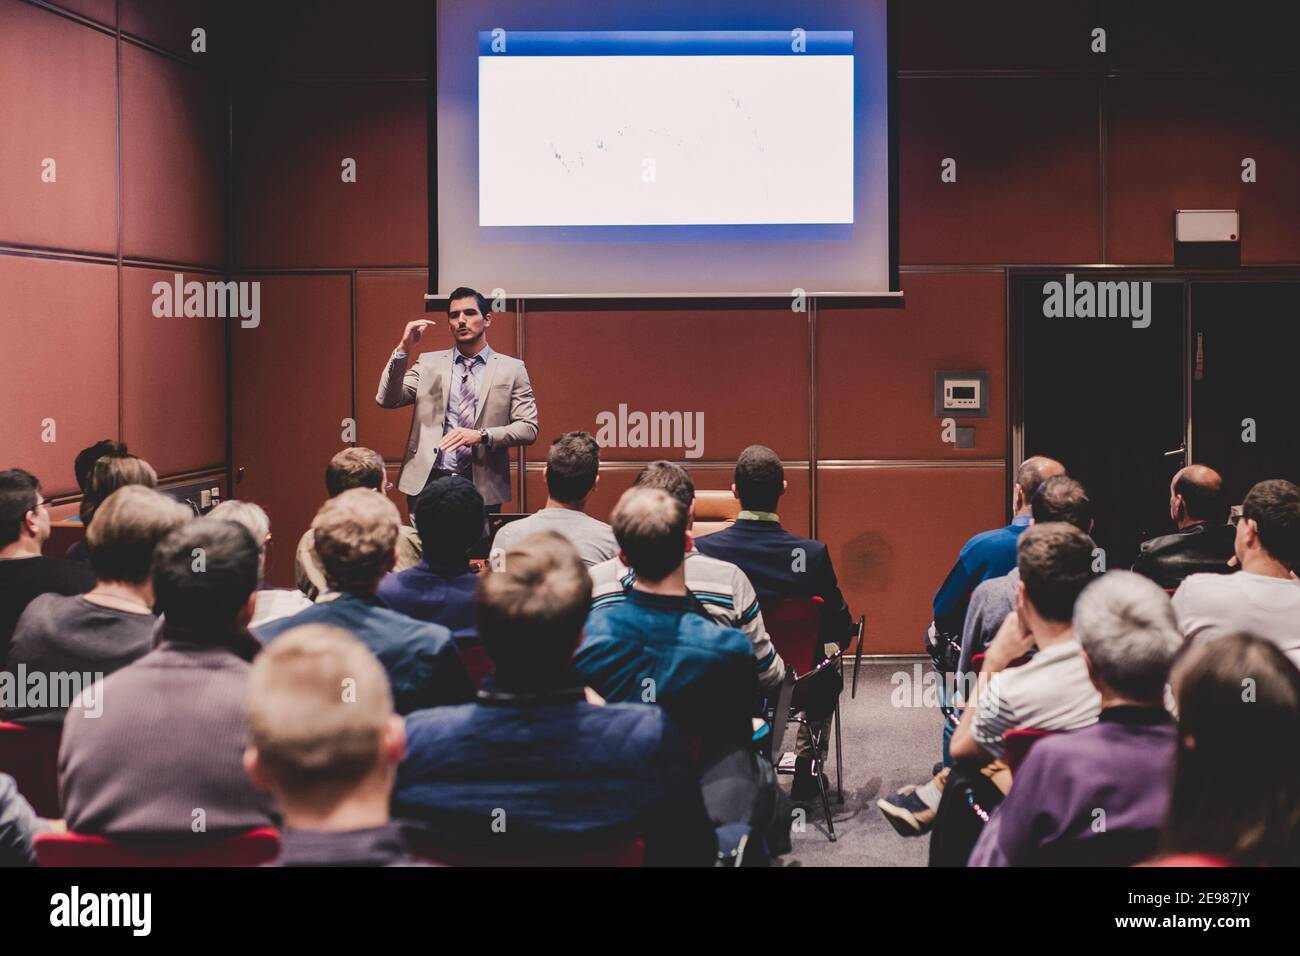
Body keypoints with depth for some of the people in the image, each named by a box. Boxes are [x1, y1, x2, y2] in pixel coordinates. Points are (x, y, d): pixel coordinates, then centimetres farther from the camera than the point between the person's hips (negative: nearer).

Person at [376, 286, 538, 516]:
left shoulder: (511, 369, 6)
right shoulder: (429, 363, 11)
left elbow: (528, 428, 0)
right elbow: (387, 400, 2)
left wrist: (481, 436, -15)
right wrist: (403, 349, -9)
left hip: (482, 486, -1)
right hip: (427, 482, 1)